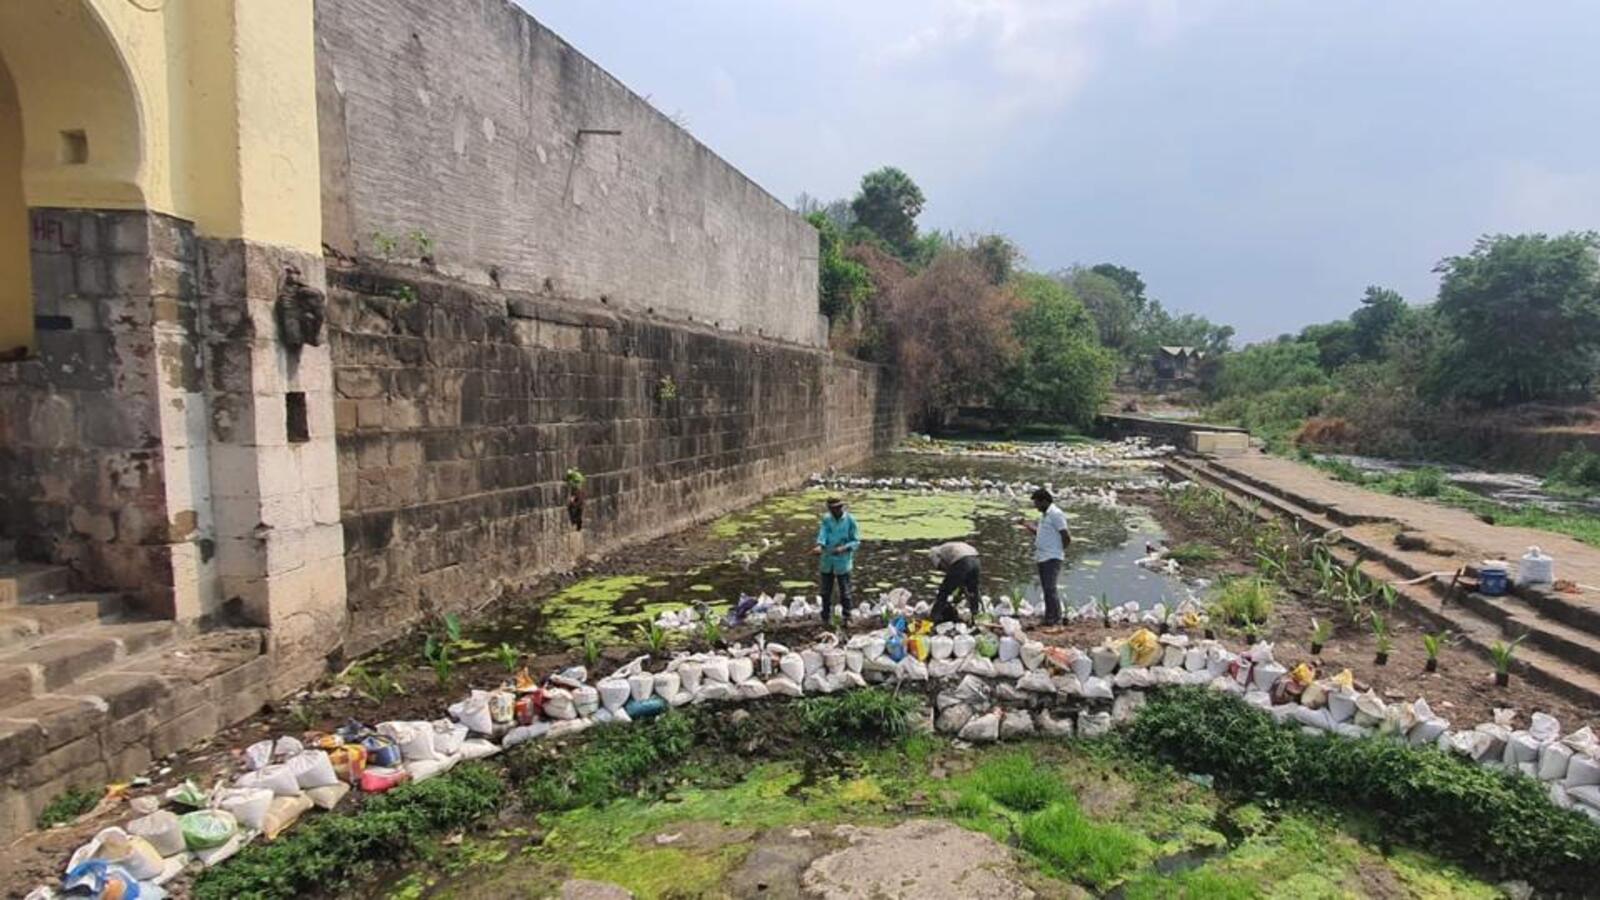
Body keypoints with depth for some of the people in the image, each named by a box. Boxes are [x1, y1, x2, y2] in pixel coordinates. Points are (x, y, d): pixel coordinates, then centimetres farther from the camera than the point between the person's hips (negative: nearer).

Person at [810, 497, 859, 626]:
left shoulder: (850, 520, -7)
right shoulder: (826, 519, 2)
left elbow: (856, 541, -6)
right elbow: (822, 534, -11)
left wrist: (843, 548, -23)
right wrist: (819, 546, -31)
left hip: (843, 562, -3)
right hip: (827, 562, 3)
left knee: (844, 592, 5)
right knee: (826, 591, 12)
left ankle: (847, 618, 18)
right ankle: (826, 617, 26)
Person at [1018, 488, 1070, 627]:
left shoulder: (1056, 514, -12)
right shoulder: (1044, 515, 17)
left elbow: (1066, 537, -14)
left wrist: (1061, 550, -3)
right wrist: (1030, 527, 13)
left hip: (1052, 558, -9)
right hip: (1042, 558, 9)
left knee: (1050, 588, -11)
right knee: (1047, 589, 11)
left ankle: (1055, 620, -8)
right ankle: (1049, 619, 16)